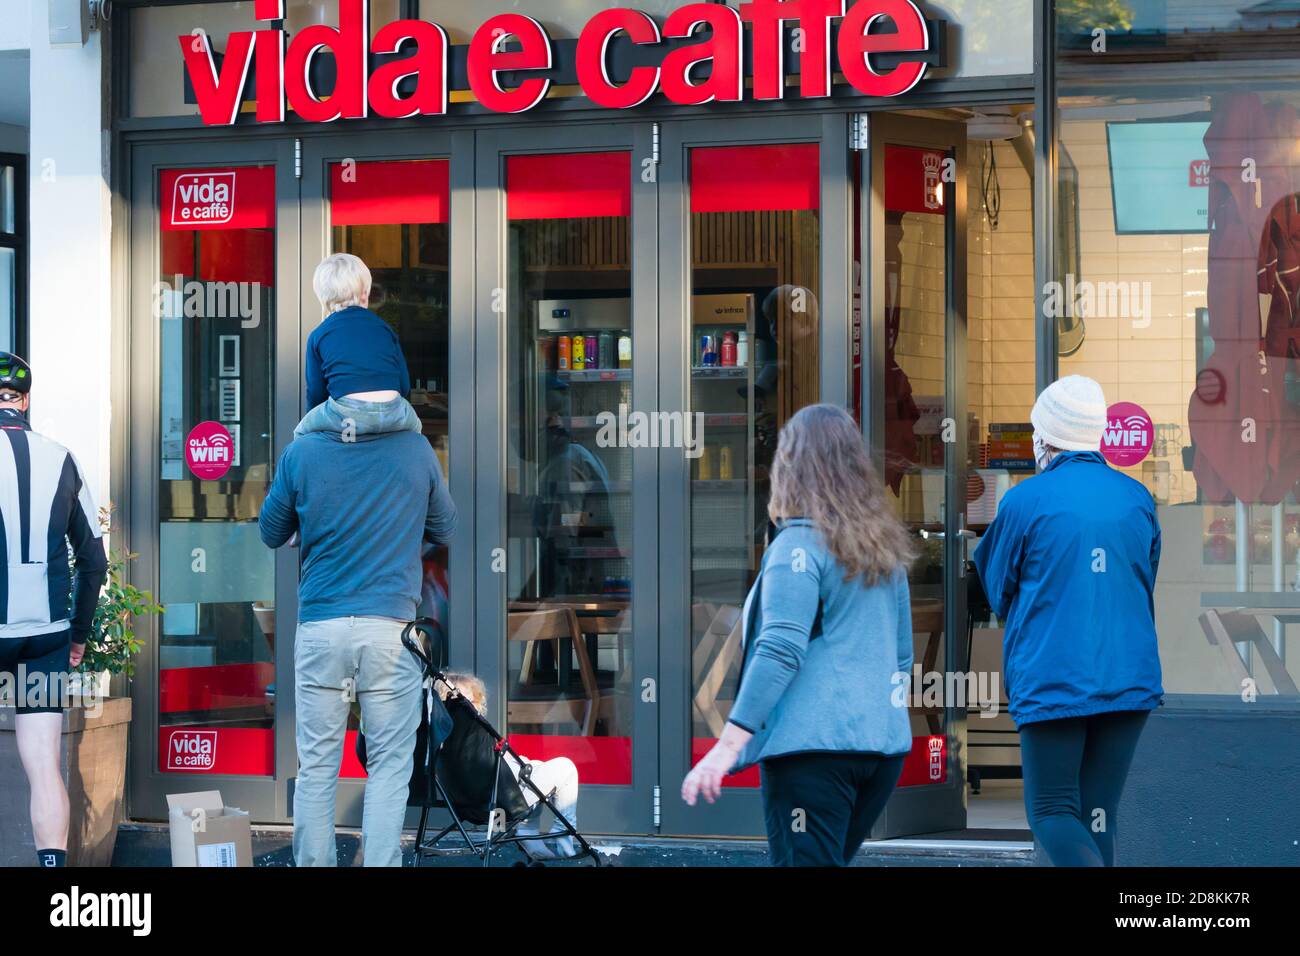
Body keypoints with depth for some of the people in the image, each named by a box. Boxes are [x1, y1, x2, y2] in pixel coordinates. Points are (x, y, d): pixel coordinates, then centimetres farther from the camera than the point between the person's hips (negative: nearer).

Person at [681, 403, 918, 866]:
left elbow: (780, 651, -18)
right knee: (829, 859, 18)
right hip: (884, 743, 8)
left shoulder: (799, 545, -9)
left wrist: (727, 746, -20)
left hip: (814, 744, -8)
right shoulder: (885, 548, 14)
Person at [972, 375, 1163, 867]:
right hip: (1131, 679, 4)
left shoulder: (1024, 502, -6)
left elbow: (1000, 596, 6)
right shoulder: (1138, 499, 7)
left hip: (1051, 682, -4)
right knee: (1098, 814, 10)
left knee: (1052, 811, 0)